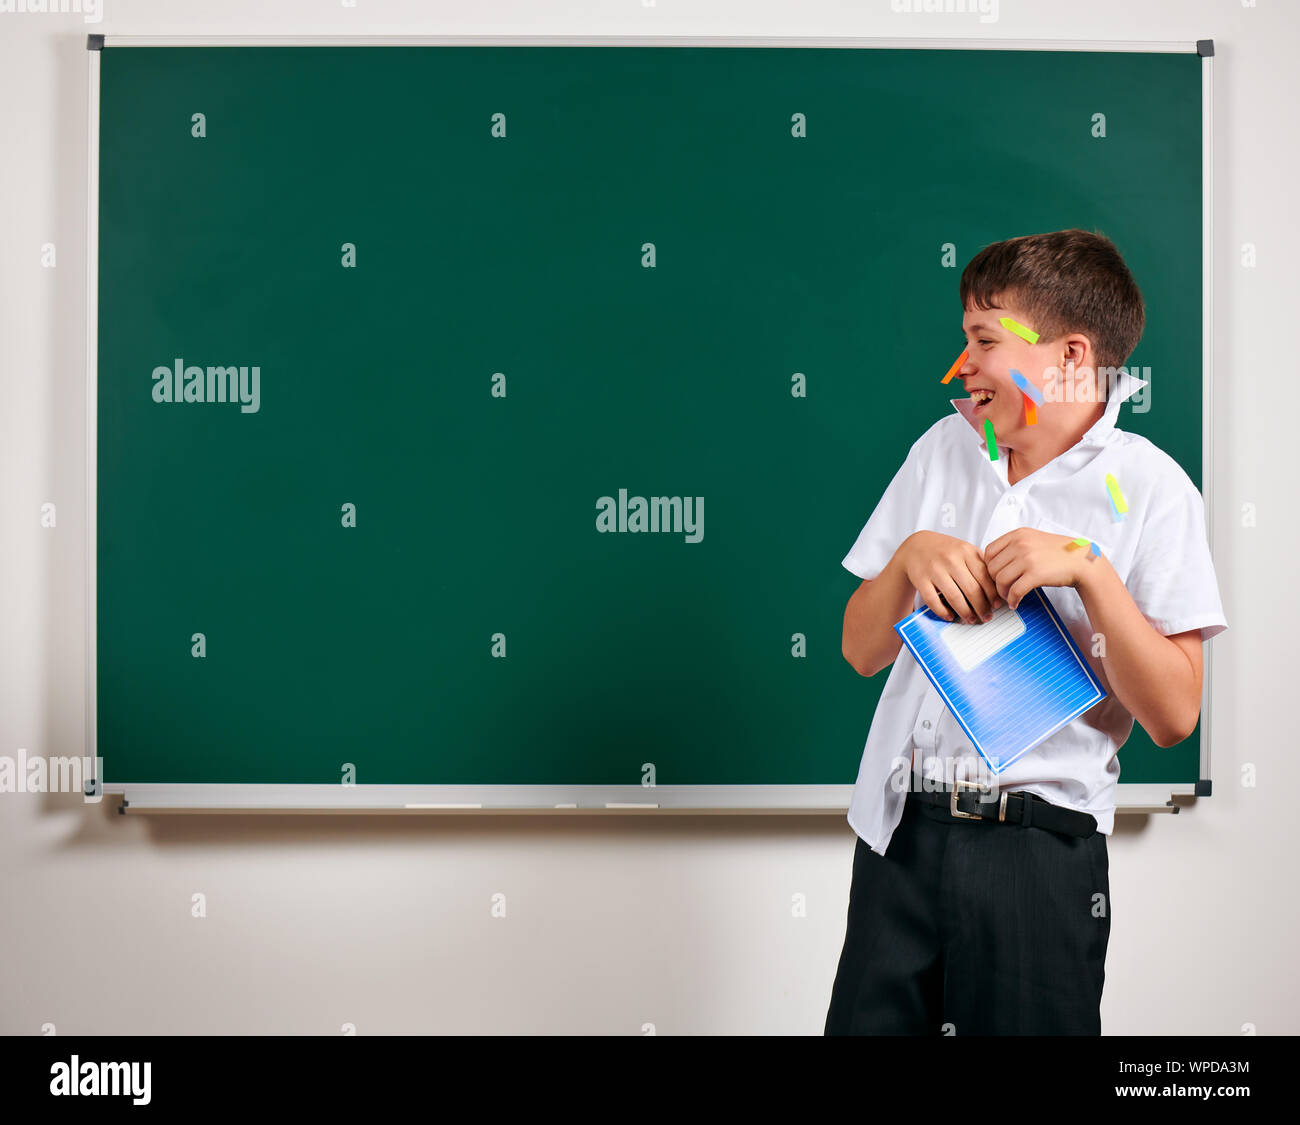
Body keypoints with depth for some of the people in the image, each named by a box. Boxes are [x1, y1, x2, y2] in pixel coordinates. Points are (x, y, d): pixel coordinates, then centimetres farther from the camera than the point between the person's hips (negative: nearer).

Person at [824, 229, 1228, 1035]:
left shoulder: (1149, 490, -5)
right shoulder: (945, 448, 6)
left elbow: (1173, 717, -10)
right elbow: (862, 651, 7)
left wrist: (1088, 570, -20)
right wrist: (910, 555, -11)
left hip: (1040, 850, -3)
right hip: (900, 827, 4)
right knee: (866, 1022, 11)